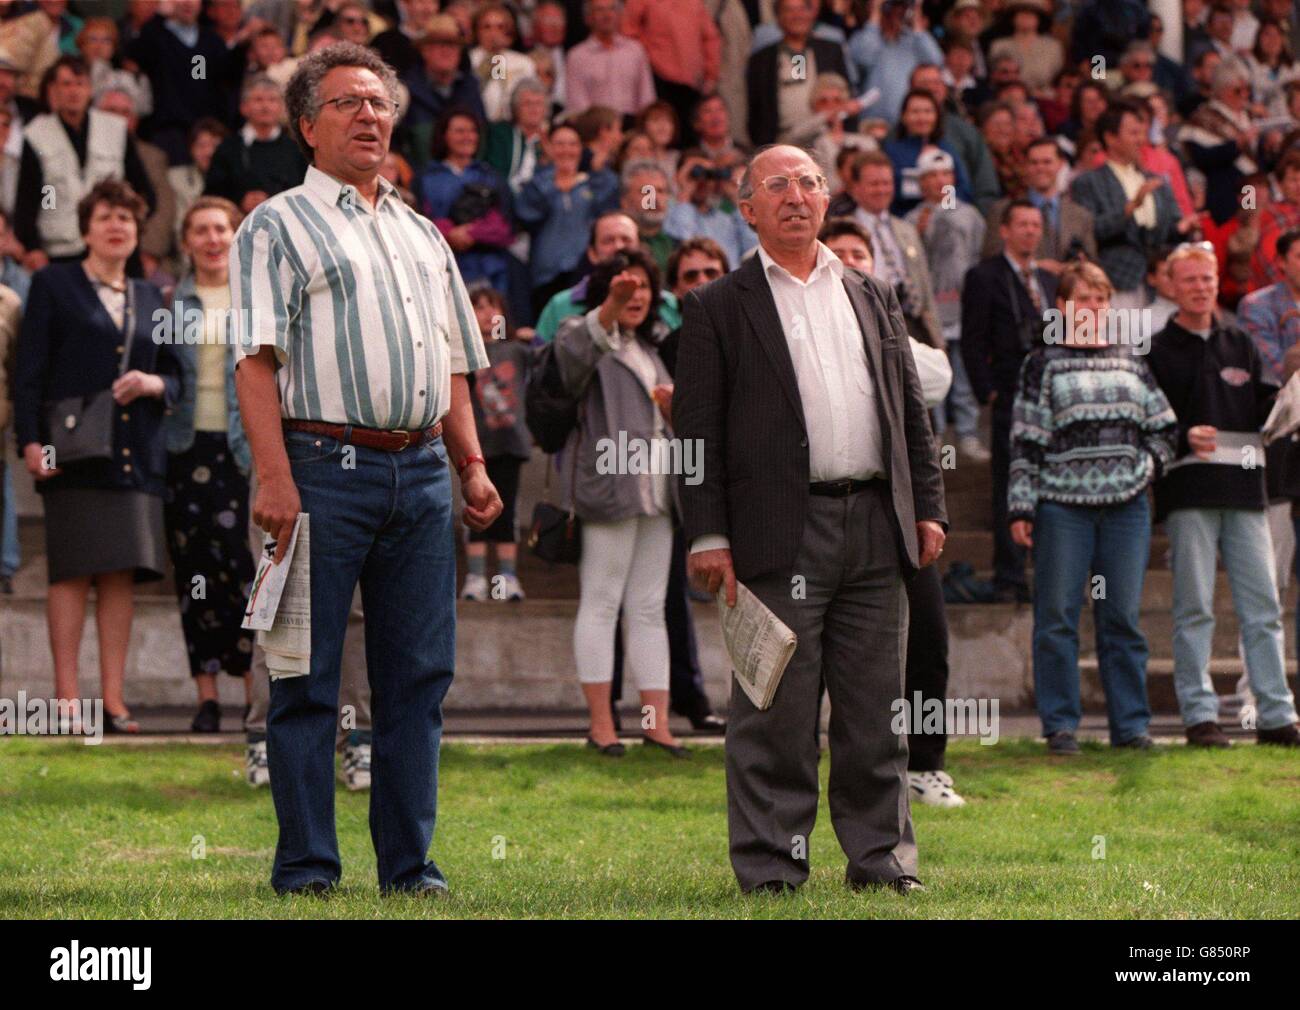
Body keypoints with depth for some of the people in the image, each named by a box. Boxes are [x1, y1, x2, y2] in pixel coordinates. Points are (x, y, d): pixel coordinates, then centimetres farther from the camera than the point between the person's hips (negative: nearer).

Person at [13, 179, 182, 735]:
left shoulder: (150, 299, 19)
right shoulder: (53, 285, 7)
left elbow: (176, 378, 20)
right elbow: (29, 370, 1)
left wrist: (153, 384, -4)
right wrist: (30, 440, -10)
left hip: (135, 455, 4)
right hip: (74, 454, -4)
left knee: (122, 574, 1)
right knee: (72, 571, -7)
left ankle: (113, 698, 2)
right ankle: (66, 695, -6)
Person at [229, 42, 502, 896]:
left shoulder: (423, 236, 23)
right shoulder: (280, 226, 3)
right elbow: (256, 358, -6)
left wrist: (472, 464, 11)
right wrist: (274, 473, -16)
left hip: (421, 469, 6)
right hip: (325, 464, -6)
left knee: (419, 673, 4)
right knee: (308, 676, -3)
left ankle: (410, 864, 9)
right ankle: (306, 866, 1)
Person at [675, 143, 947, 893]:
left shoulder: (873, 298, 18)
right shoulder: (720, 308, 4)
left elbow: (912, 410, 19)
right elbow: (697, 429, -1)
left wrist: (928, 507, 9)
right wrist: (708, 535, -8)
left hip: (876, 529, 4)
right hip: (781, 535, -4)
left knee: (876, 711, 7)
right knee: (777, 717, -3)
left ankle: (882, 859, 14)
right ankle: (771, 870, 2)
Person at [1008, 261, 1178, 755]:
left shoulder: (1130, 363, 15)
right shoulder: (1044, 364, 4)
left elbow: (1164, 427, 22)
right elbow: (1026, 441, 0)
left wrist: (1150, 463, 3)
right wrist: (1020, 507, -6)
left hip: (1126, 505, 3)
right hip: (1062, 505, -3)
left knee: (1123, 616, 4)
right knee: (1058, 617, -2)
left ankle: (1131, 723, 8)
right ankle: (1060, 724, 4)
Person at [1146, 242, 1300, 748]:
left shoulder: (1241, 347, 18)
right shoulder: (1156, 352, 5)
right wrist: (1184, 438, -20)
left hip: (1244, 488, 4)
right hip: (1188, 490, -4)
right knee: (1194, 607, -3)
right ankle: (1199, 715, 0)